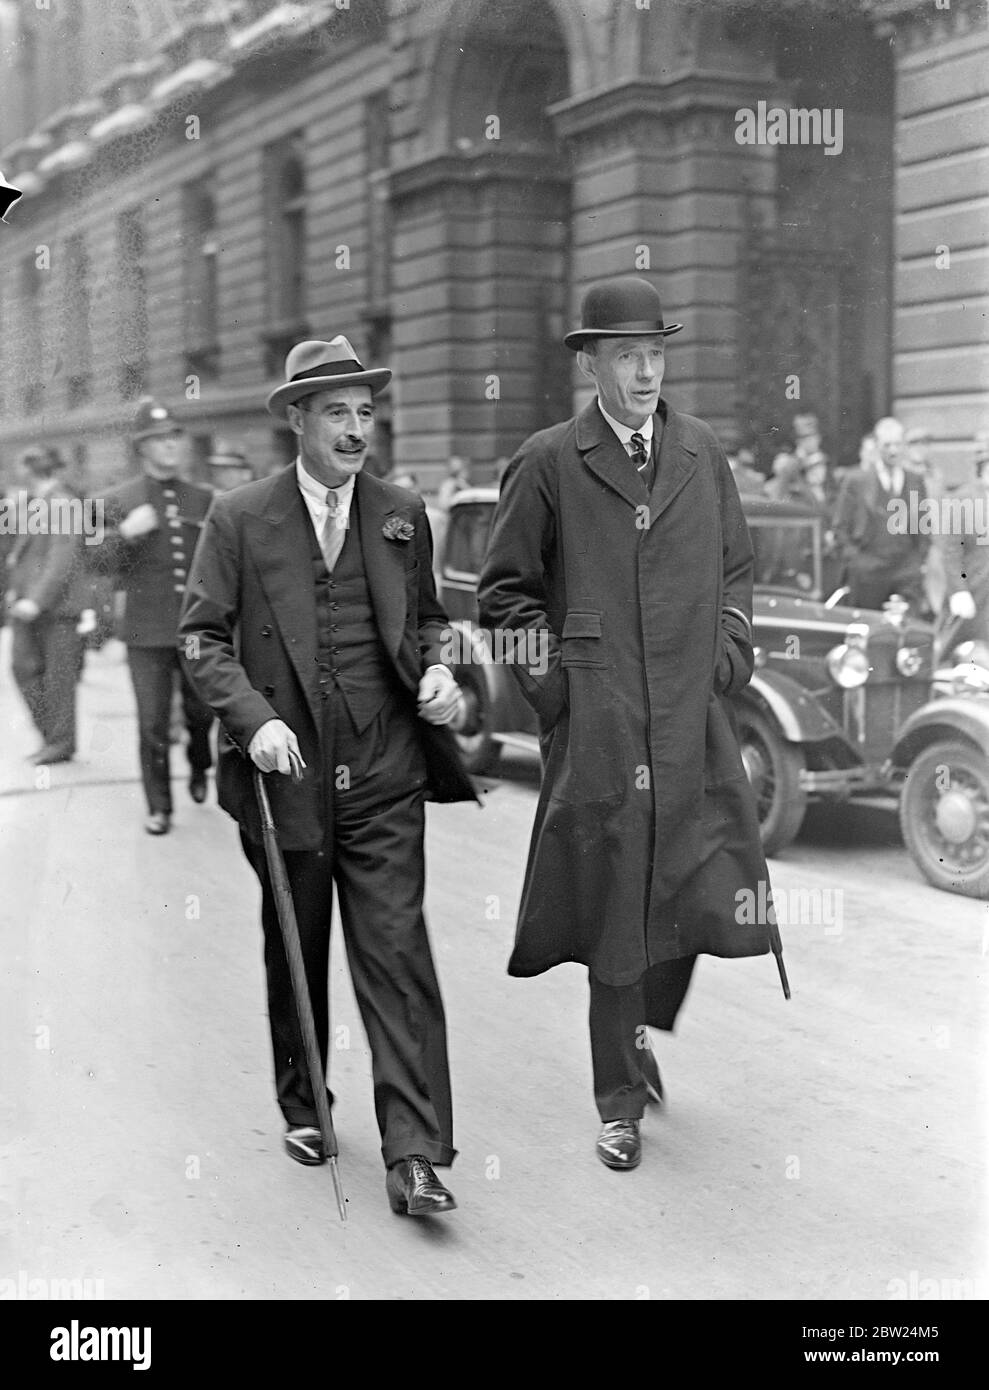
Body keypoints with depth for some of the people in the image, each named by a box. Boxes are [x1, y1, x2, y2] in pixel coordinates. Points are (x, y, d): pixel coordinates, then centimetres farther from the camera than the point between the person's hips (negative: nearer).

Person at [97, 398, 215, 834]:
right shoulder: (119, 500, 2)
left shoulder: (204, 499, 7)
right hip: (146, 631, -2)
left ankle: (199, 768, 41)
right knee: (153, 724, -1)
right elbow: (104, 562, -1)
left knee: (202, 712, 11)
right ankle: (159, 807, 12)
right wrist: (125, 533, -19)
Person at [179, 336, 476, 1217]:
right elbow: (202, 637, -1)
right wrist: (254, 717, -16)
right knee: (295, 954, 14)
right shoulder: (240, 519, 0)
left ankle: (415, 1156, -5)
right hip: (287, 772, -1)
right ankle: (303, 1108, 34)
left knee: (397, 956, -5)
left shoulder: (403, 515, 8)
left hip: (383, 778, 1)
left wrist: (435, 668, 0)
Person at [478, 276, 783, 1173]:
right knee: (614, 910, 3)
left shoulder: (702, 451, 11)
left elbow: (735, 567, 20)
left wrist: (728, 658, 8)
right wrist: (551, 680, -3)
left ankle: (646, 1026, 32)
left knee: (701, 895, 0)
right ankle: (620, 1100, 18)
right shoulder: (548, 463, 0)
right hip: (595, 730, -3)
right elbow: (505, 589, 5)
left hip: (695, 724, 3)